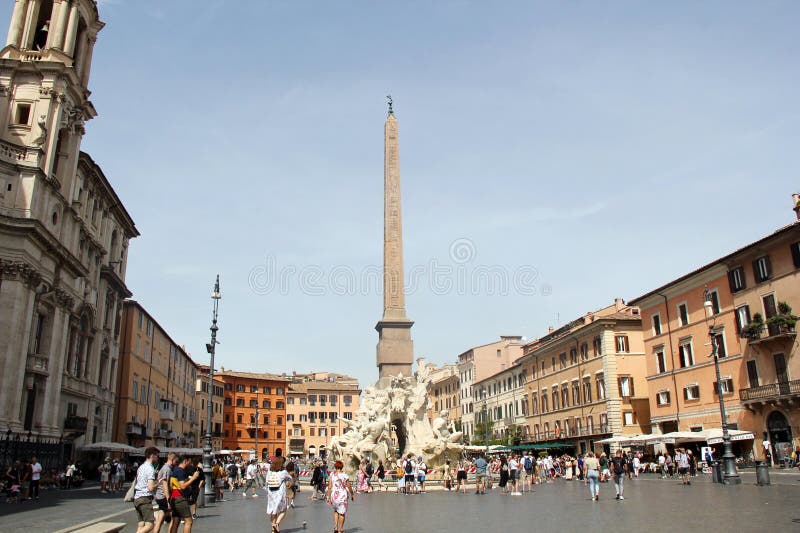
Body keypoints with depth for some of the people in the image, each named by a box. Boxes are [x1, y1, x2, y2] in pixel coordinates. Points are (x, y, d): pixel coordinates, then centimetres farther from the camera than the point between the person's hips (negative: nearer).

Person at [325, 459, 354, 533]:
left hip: (334, 496, 2)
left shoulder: (332, 474, -4)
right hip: (343, 496, -2)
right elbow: (349, 487, -1)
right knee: (342, 513, 10)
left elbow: (330, 486, -5)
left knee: (336, 511, 25)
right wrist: (352, 494, 14)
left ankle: (335, 527, 12)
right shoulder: (344, 475, -7)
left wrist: (328, 496, 2)